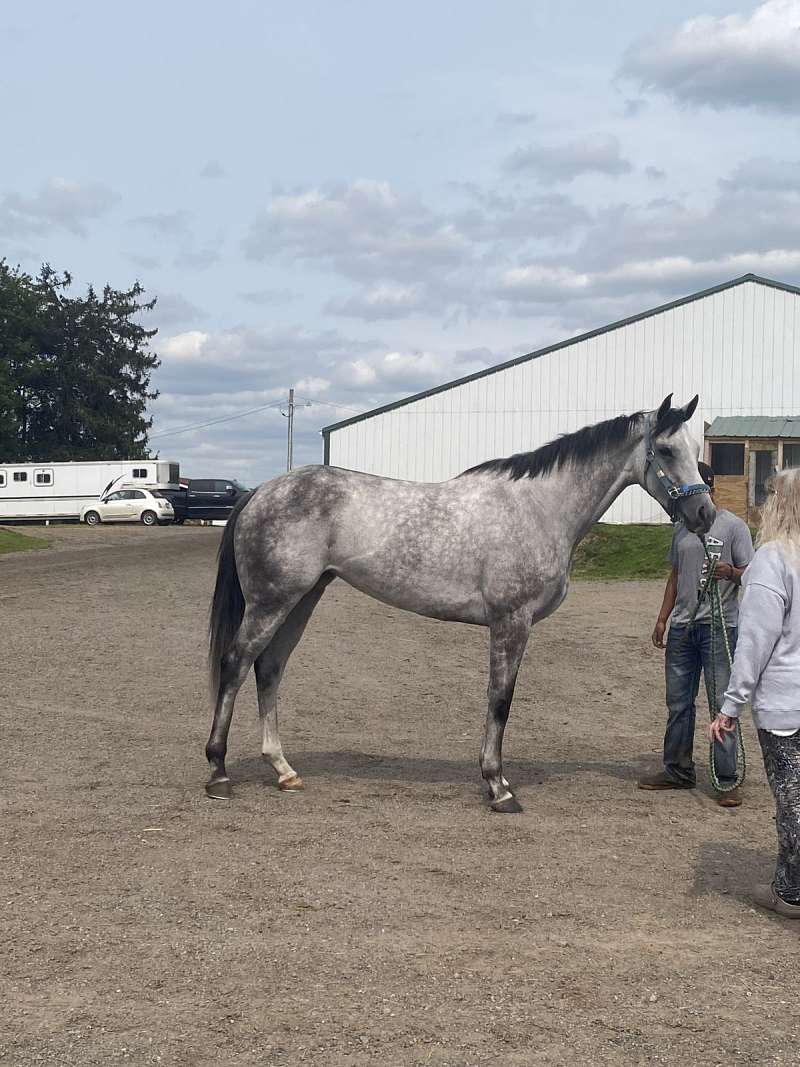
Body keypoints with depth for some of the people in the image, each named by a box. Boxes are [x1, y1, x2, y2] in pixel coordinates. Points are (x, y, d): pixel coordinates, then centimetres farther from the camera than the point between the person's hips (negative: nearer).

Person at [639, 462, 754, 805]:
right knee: (678, 702, 11)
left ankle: (727, 780, -1)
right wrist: (662, 619, 15)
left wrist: (731, 572, -28)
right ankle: (678, 771, 23)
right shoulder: (682, 528, 14)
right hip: (682, 626, 6)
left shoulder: (733, 526, -4)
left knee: (721, 704, -5)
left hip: (718, 626, -6)